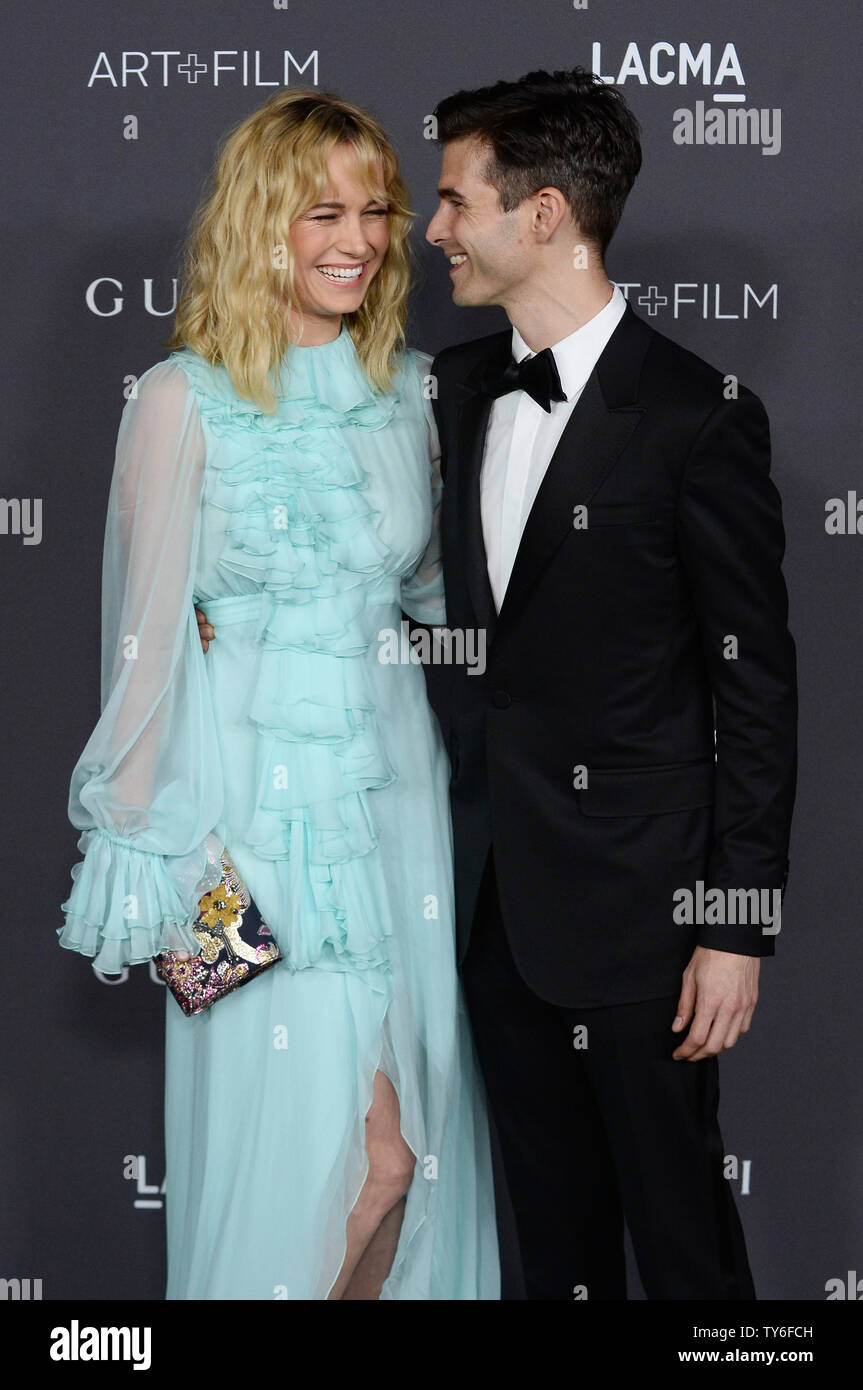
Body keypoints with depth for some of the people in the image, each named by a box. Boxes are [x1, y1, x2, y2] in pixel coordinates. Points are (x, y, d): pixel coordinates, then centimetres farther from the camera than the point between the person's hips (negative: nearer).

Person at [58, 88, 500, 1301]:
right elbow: (147, 634, -5)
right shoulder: (185, 399, -7)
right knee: (301, 1144, -4)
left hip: (396, 786, 5)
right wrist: (149, 859, -5)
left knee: (410, 1141, 7)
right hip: (258, 796, -4)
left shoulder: (410, 387, 7)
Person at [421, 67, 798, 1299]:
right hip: (492, 888, 6)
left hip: (636, 896, -6)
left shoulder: (698, 415, -12)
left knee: (677, 1218, 5)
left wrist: (739, 923, -12)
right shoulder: (457, 387, 8)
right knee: (551, 1208, 17)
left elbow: (756, 684, -10)